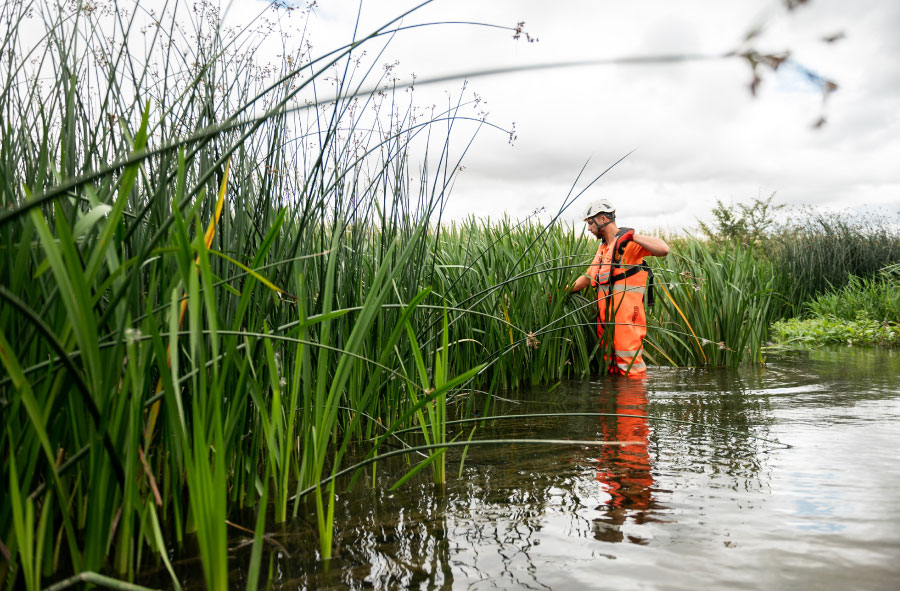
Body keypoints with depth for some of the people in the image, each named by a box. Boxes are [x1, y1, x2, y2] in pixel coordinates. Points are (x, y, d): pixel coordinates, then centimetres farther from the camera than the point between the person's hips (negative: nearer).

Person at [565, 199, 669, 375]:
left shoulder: (628, 243, -7)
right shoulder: (603, 248, 21)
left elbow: (663, 249, -23)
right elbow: (587, 278, 29)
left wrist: (633, 236, -24)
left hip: (626, 316, -9)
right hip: (605, 317, 9)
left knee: (630, 366, -9)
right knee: (610, 366, 12)